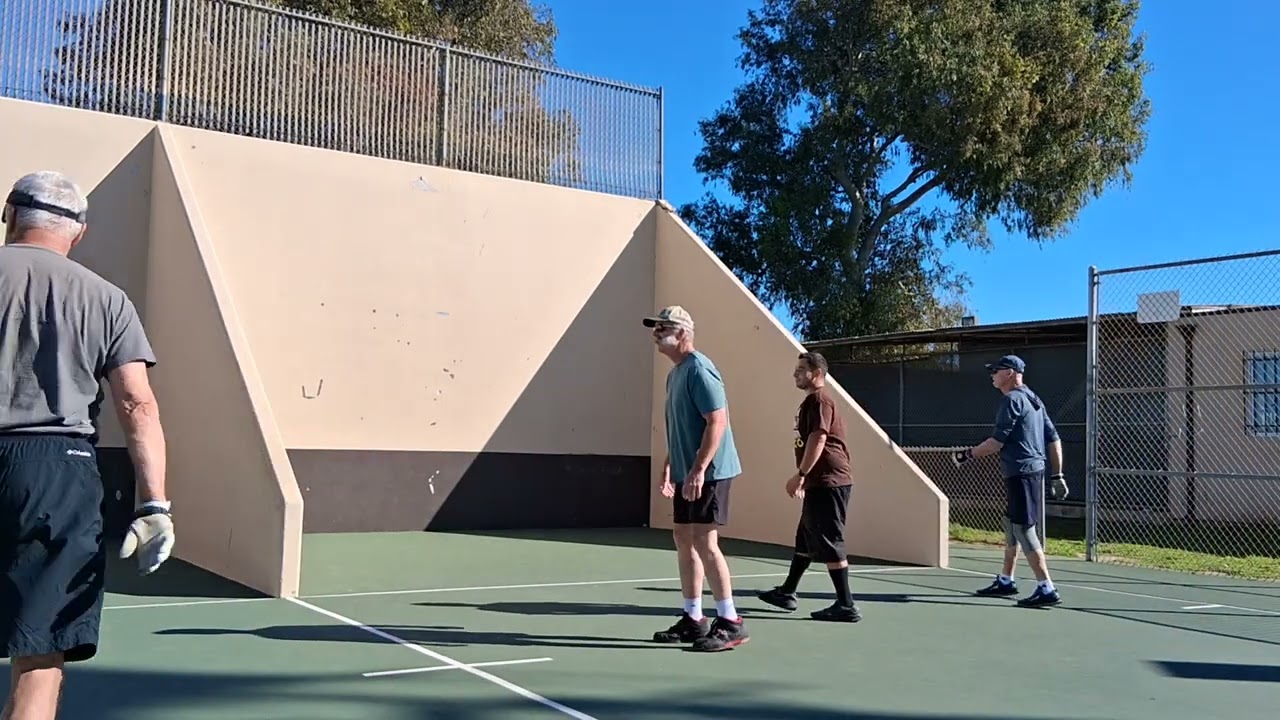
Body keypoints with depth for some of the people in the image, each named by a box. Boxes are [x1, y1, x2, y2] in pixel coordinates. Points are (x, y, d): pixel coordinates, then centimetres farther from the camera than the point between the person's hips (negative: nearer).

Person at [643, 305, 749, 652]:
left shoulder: (698, 369, -15)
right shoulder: (674, 373, 15)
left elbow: (717, 420, -22)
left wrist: (698, 470, -25)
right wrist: (668, 467, 20)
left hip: (707, 473, -10)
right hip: (686, 473, 10)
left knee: (704, 542, -9)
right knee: (684, 541, 12)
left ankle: (730, 623, 0)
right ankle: (693, 620, 21)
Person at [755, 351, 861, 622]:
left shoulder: (819, 400, -13)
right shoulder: (811, 401, 18)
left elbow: (818, 439, -22)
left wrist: (800, 475, -22)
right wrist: (804, 478, 26)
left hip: (828, 483, -11)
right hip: (820, 483, 11)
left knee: (830, 543, -7)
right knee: (805, 539, 18)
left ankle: (846, 606, -3)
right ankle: (787, 592, 29)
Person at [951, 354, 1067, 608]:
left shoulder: (1012, 400, -12)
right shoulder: (1032, 399, 16)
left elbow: (997, 442, -16)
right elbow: (1054, 439, 15)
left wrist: (969, 454, -4)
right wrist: (1058, 475, 17)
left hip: (1021, 474, -10)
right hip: (1032, 471, 10)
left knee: (1024, 530, -7)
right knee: (1012, 528, 18)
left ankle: (1047, 589, -7)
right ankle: (1005, 581, 29)